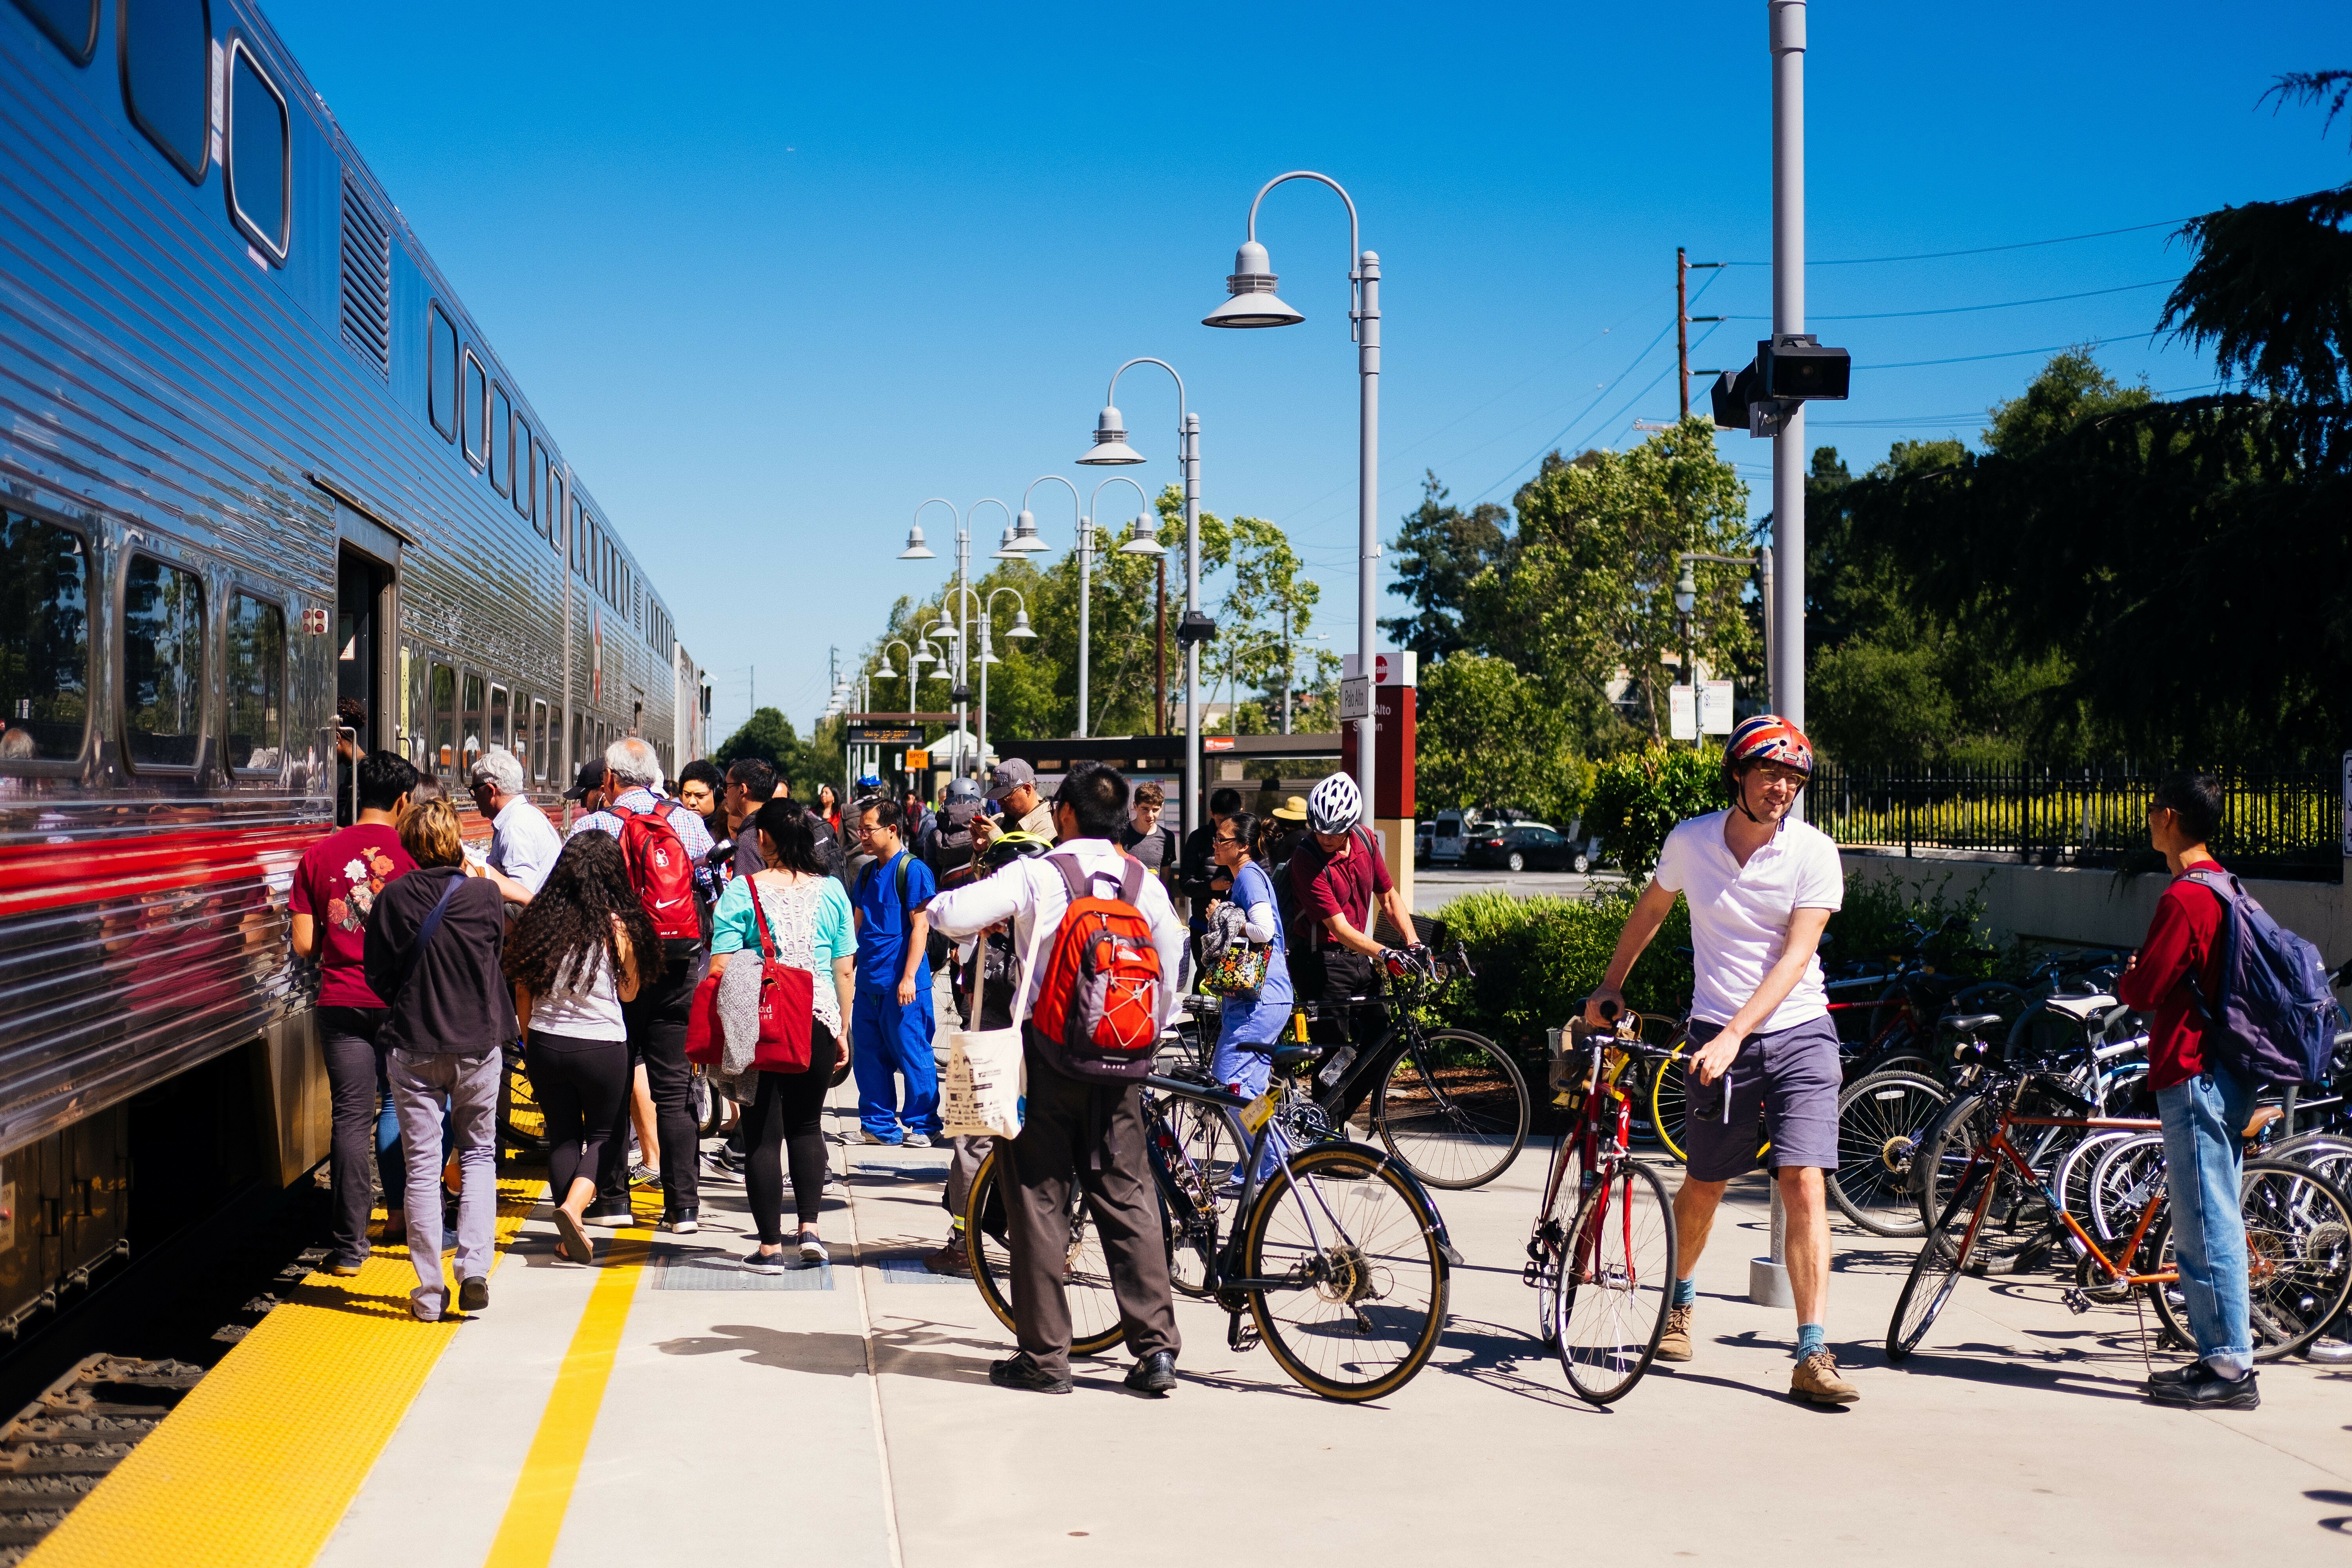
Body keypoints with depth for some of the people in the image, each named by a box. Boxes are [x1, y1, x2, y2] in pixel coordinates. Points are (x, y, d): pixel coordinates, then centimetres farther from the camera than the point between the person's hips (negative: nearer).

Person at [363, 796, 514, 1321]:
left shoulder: (393, 897, -6)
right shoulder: (485, 894, -7)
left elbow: (377, 973, 2)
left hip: (412, 1045, 0)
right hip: (478, 1042, 0)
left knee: (422, 1168, 6)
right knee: (478, 1155, 16)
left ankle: (430, 1292, 9)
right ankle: (474, 1271, 2)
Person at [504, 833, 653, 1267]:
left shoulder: (539, 919, -2)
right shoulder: (616, 925, -10)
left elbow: (523, 990, 4)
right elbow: (629, 992, 2)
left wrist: (529, 1042, 16)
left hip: (545, 1043, 3)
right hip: (601, 1047, -3)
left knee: (561, 1135, 15)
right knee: (602, 1133, 14)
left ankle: (571, 1239, 16)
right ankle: (575, 1204, -11)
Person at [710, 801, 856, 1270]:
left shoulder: (742, 891, -6)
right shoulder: (830, 890, 1)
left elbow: (720, 969, -8)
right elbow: (846, 970, 4)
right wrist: (844, 1028, 14)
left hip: (760, 1023, -2)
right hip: (819, 1020, 2)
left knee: (763, 1133, 5)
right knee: (807, 1125, 19)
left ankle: (770, 1246, 7)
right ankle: (809, 1227, 8)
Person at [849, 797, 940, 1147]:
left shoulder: (913, 870, -9)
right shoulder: (868, 874, 14)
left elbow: (921, 926, -12)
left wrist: (909, 977, -17)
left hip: (901, 985, -7)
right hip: (869, 982, 7)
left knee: (913, 1056, 0)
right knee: (869, 1058, 10)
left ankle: (922, 1125, 11)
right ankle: (880, 1126, 19)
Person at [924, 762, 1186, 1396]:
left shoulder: (1036, 875, -9)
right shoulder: (1145, 884, 5)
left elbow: (952, 916, -18)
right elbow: (1174, 971, 6)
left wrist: (967, 906, 5)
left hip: (1050, 1053, -4)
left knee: (1040, 1199, 5)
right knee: (1128, 1199, 9)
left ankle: (1044, 1357, 8)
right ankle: (1157, 1349, 7)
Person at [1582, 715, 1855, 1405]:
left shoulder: (1813, 852, -10)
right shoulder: (1691, 841, -3)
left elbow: (1795, 958, -16)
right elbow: (1651, 908, 17)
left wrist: (1734, 1034, -25)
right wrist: (1611, 986, 21)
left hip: (1797, 1031, -2)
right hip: (1717, 1035, 2)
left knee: (1804, 1186, -13)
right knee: (1704, 1185, 12)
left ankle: (1813, 1355, -9)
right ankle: (1681, 1301, 41)